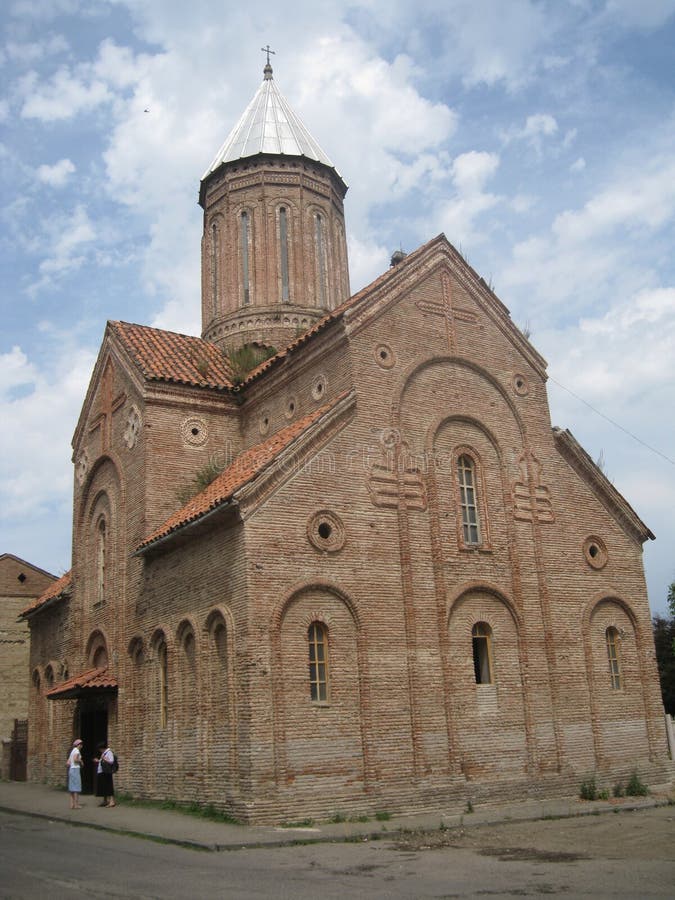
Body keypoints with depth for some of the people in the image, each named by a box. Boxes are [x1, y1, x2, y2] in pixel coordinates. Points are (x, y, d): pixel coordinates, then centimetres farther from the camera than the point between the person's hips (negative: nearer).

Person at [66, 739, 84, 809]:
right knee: (77, 788, -6)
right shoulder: (77, 750, -8)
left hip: (71, 770, 9)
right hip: (76, 769, -9)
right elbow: (75, 759, -24)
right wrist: (80, 761, -7)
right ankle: (76, 805, -6)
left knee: (72, 788, 10)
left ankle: (72, 804, 12)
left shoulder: (72, 751, 18)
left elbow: (68, 763, 15)